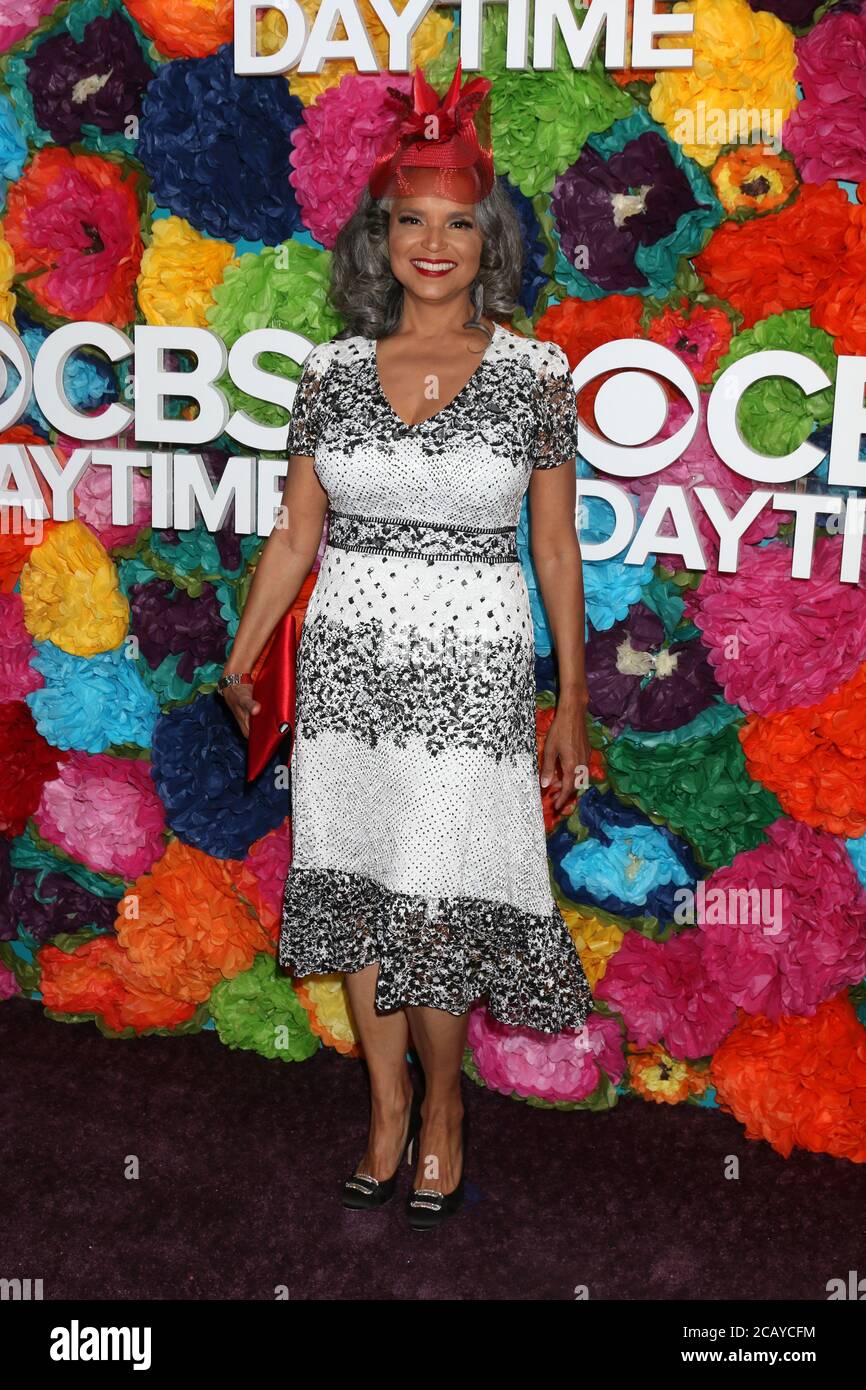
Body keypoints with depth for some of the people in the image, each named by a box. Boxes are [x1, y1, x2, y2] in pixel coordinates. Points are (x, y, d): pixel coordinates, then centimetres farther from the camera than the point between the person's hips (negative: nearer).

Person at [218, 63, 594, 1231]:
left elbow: (556, 548, 1)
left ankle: (442, 1103, 26)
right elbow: (296, 533, 8)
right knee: (360, 893, 10)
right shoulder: (333, 369, 4)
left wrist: (572, 707, 1)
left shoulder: (536, 372, -2)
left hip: (470, 674, -3)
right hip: (347, 665, 3)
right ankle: (389, 1109, 30)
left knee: (435, 907, -2)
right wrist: (240, 663, 4)